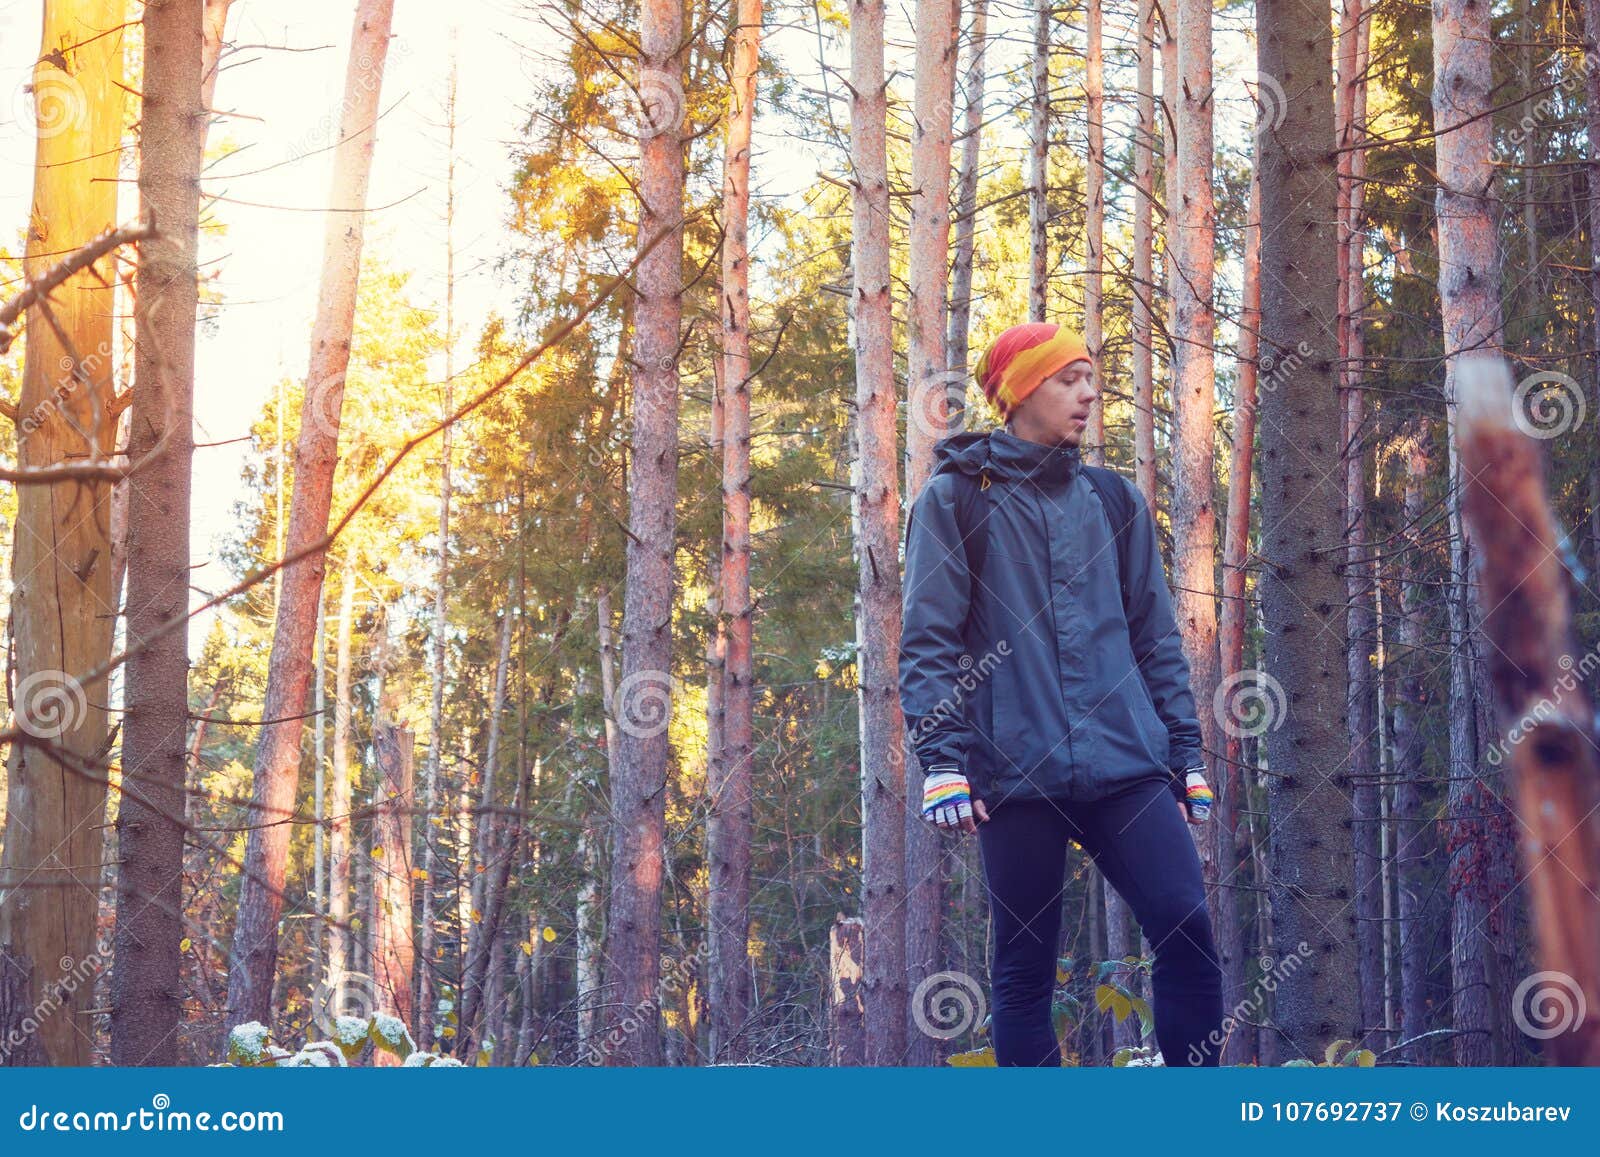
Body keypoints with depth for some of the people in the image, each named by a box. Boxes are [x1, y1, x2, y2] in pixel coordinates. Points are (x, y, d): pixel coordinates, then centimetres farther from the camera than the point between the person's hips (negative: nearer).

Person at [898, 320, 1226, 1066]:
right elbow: (928, 641, 0)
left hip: (1127, 764, 3)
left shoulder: (1114, 501, 16)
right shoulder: (955, 500, 5)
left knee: (1187, 932, -9)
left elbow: (1156, 639, 18)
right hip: (1016, 772, -3)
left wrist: (1187, 753, 12)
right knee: (1023, 967, 1)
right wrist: (941, 759, -11)